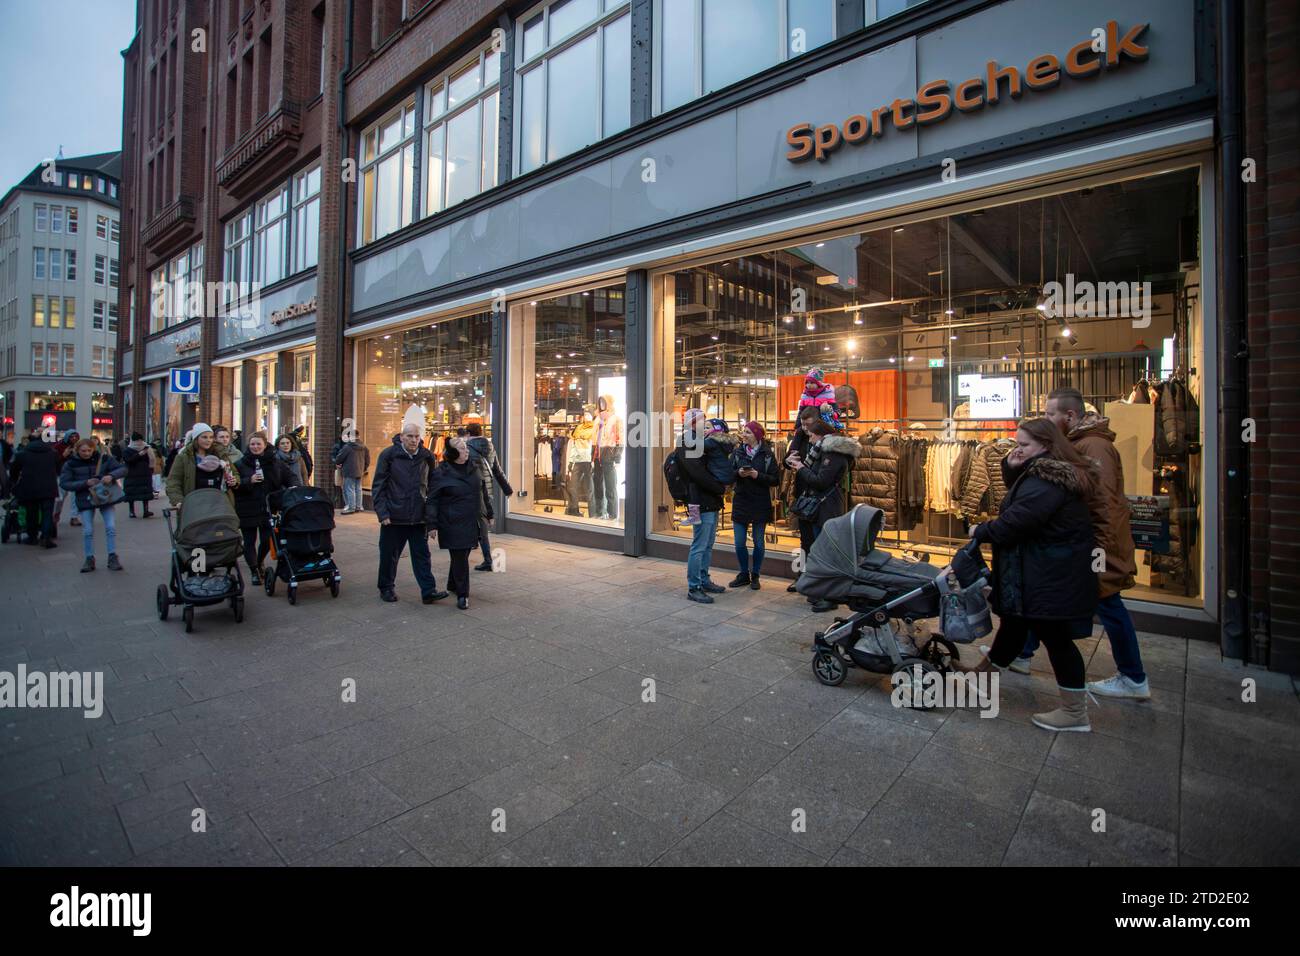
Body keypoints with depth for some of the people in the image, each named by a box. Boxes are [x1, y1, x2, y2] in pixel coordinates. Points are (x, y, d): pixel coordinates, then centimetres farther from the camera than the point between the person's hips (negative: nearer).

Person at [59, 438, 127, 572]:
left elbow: (123, 469, -7)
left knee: (111, 527, -5)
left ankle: (113, 557, 4)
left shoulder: (104, 458, -4)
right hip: (85, 500, 0)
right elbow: (64, 483, -7)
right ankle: (89, 559, 15)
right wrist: (85, 483, -21)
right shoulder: (71, 464, -3)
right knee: (88, 531, 0)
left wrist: (111, 476, -27)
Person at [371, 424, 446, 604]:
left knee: (422, 555, 3)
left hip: (418, 517, 2)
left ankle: (428, 591, 5)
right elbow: (378, 486, -4)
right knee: (389, 555, 11)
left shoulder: (427, 456, 3)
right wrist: (382, 513, -10)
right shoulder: (389, 455, -5)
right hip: (394, 517, -2)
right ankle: (386, 588, 28)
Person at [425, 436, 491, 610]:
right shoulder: (440, 473, -9)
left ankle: (453, 584, 36)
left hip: (473, 522, 5)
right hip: (453, 525, -5)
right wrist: (431, 525, -11)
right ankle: (462, 594, 6)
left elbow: (484, 492, 17)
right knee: (459, 558, -3)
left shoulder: (473, 467, 8)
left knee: (463, 555, 14)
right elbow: (432, 501, -7)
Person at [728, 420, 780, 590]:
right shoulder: (737, 452, 3)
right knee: (739, 543, 4)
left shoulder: (767, 454, -3)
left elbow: (775, 480, -6)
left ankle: (755, 576, 24)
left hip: (760, 504, -2)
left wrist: (758, 475, -19)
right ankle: (744, 574, 22)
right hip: (740, 503, 2)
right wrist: (738, 473, -18)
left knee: (758, 543, 8)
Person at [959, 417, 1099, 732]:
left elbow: (1016, 520, -26)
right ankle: (985, 670, 38)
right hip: (1044, 573, 11)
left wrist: (980, 532, -10)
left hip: (1049, 578, -11)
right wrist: (1013, 470, 1)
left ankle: (1075, 712, 14)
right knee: (1013, 621, 21)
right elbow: (1019, 502, 17)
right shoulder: (1053, 472, 12)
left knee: (1054, 635, 0)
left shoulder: (1046, 480, -23)